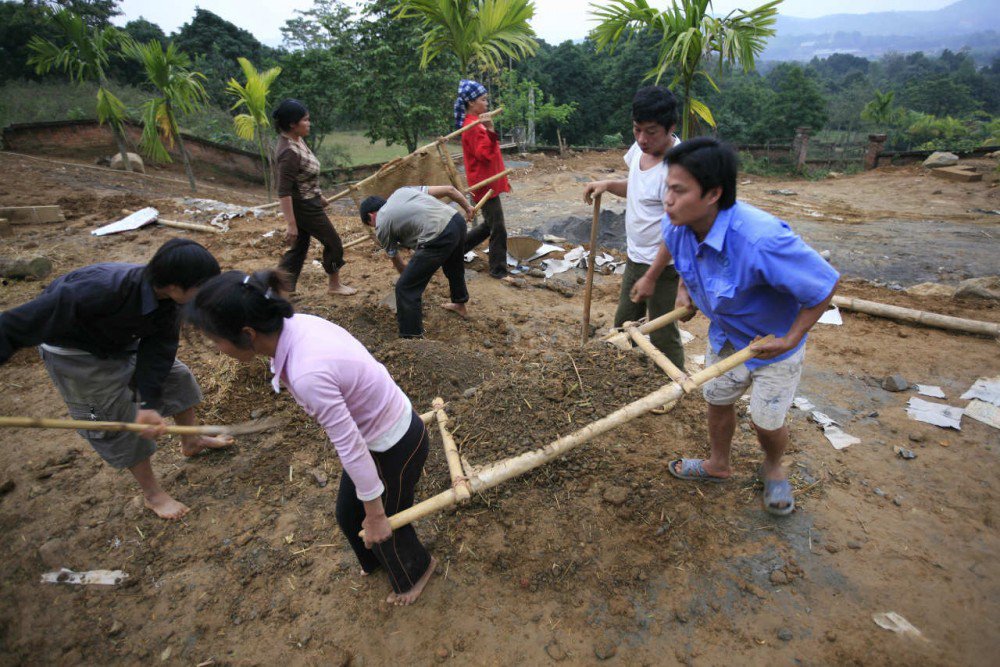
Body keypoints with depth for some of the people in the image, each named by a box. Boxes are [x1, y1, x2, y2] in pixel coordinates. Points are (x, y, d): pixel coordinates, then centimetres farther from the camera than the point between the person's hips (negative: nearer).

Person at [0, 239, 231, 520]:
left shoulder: (167, 300, -21)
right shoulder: (104, 289, -43)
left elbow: (157, 353, -18)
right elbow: (26, 321, -37)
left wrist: (149, 405, -24)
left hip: (124, 343, 7)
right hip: (77, 354, -6)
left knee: (177, 378, 8)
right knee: (119, 422, -3)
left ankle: (191, 442, 31)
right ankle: (152, 494, 15)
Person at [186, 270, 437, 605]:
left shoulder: (307, 374, -38)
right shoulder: (297, 323, -12)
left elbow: (352, 449, -28)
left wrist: (375, 514, -14)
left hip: (394, 447, -8)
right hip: (382, 426, 8)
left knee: (383, 527, 20)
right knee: (348, 515, 26)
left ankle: (415, 570, 53)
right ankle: (376, 559, 58)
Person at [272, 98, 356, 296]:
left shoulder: (297, 140, 2)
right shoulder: (289, 152, -26)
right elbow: (284, 192, -27)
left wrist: (319, 196, 25)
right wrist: (291, 225, -28)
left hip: (309, 203, 9)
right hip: (304, 208, -9)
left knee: (299, 248, 15)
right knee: (333, 243, 8)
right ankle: (334, 285, 29)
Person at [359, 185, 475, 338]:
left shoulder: (382, 225, 9)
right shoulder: (402, 191, 23)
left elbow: (396, 260, 21)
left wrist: (409, 273, 40)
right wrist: (467, 208, 30)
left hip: (438, 239, -8)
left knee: (405, 288, 4)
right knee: (454, 267, 36)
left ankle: (411, 338, 8)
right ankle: (460, 304, 59)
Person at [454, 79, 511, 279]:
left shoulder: (477, 123, 16)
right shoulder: (473, 126, -15)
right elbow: (485, 154, -24)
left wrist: (503, 178, 23)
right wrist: (490, 131, -34)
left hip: (489, 182, 10)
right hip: (485, 185, -10)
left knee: (489, 225, 19)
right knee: (498, 229, -4)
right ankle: (498, 270, 6)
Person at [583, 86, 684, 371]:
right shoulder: (640, 148, 0)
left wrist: (651, 277, -21)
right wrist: (608, 185, -2)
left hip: (663, 264, -9)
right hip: (635, 256, 9)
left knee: (662, 336, 1)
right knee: (624, 323, 23)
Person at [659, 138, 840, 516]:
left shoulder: (761, 240, -42)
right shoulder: (676, 227, -21)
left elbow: (826, 284, -28)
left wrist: (790, 339, -26)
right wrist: (684, 288, -5)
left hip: (774, 342, -5)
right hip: (725, 335, 6)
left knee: (766, 421, 8)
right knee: (717, 400, 20)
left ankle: (773, 467, 44)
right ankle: (718, 465, 48)